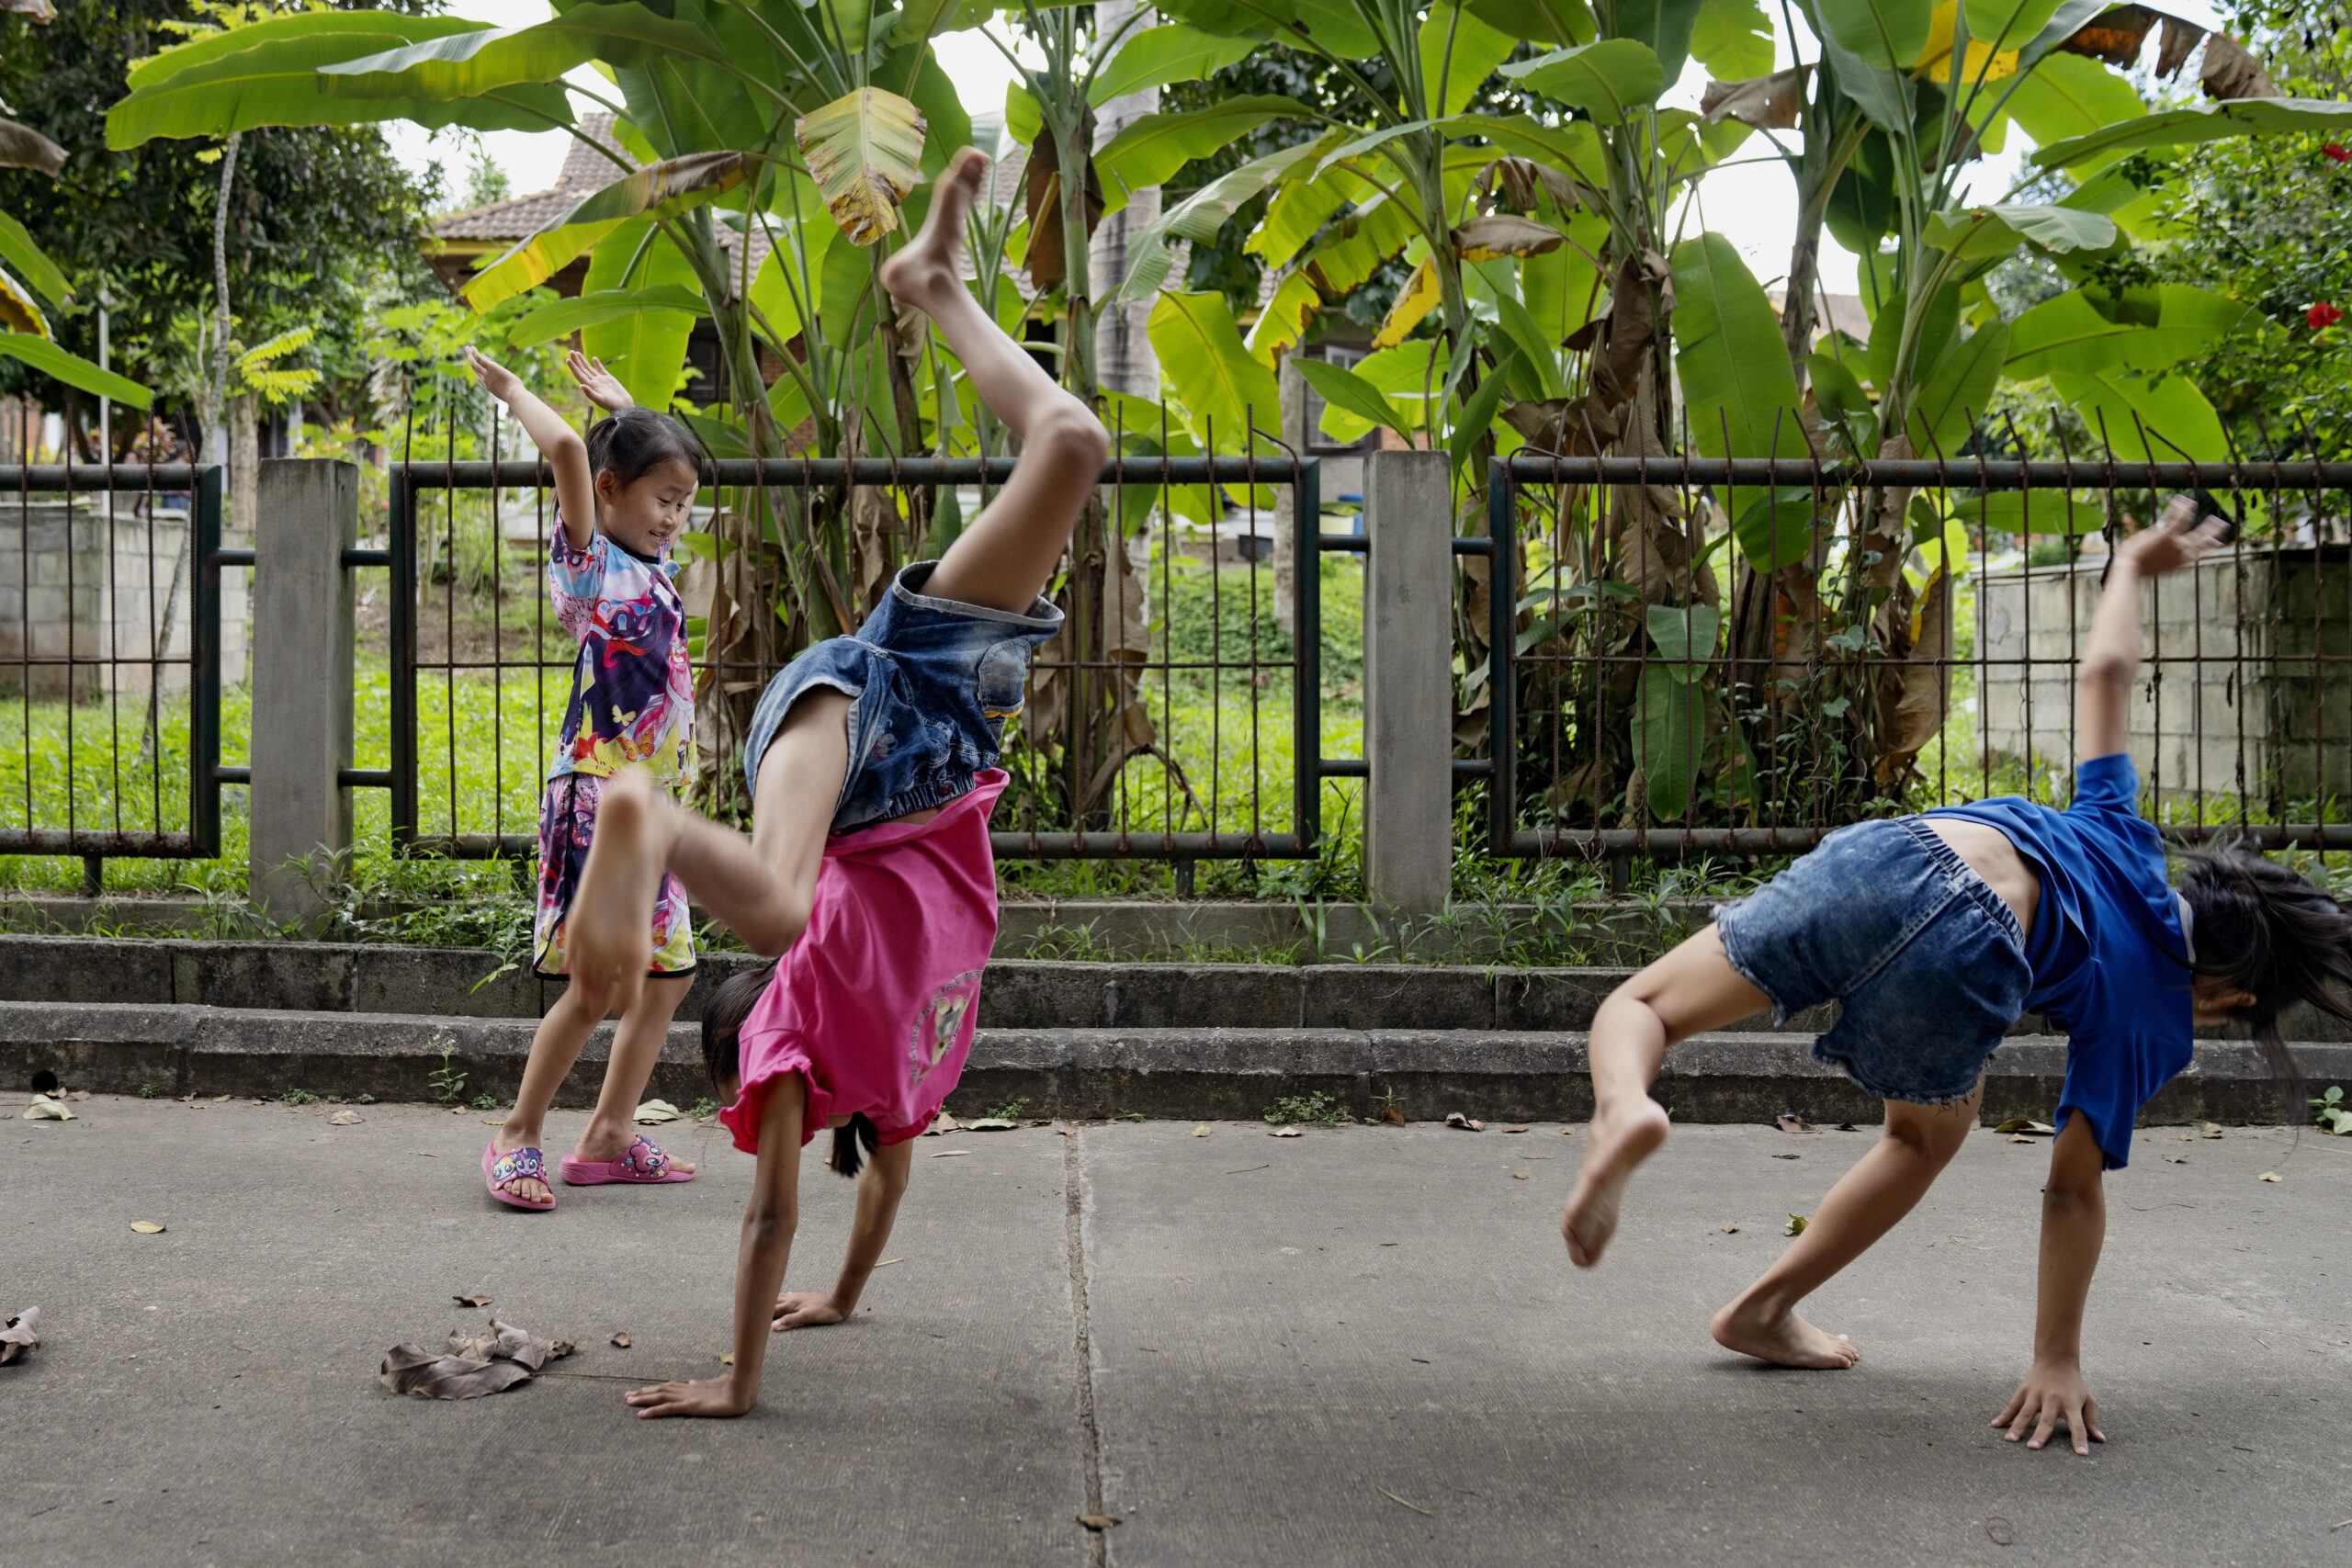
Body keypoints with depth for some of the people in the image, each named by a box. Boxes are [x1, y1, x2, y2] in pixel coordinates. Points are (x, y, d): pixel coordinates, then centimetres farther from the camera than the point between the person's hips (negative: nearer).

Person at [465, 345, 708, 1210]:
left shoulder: (656, 568, 14)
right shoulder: (589, 563, -7)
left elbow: (670, 462, 33)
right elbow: (566, 450, -22)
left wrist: (619, 401, 30)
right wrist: (511, 389, -7)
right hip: (596, 798, -8)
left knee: (666, 974, 11)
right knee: (598, 982, -10)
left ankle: (610, 1136, 20)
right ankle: (516, 1138, 4)